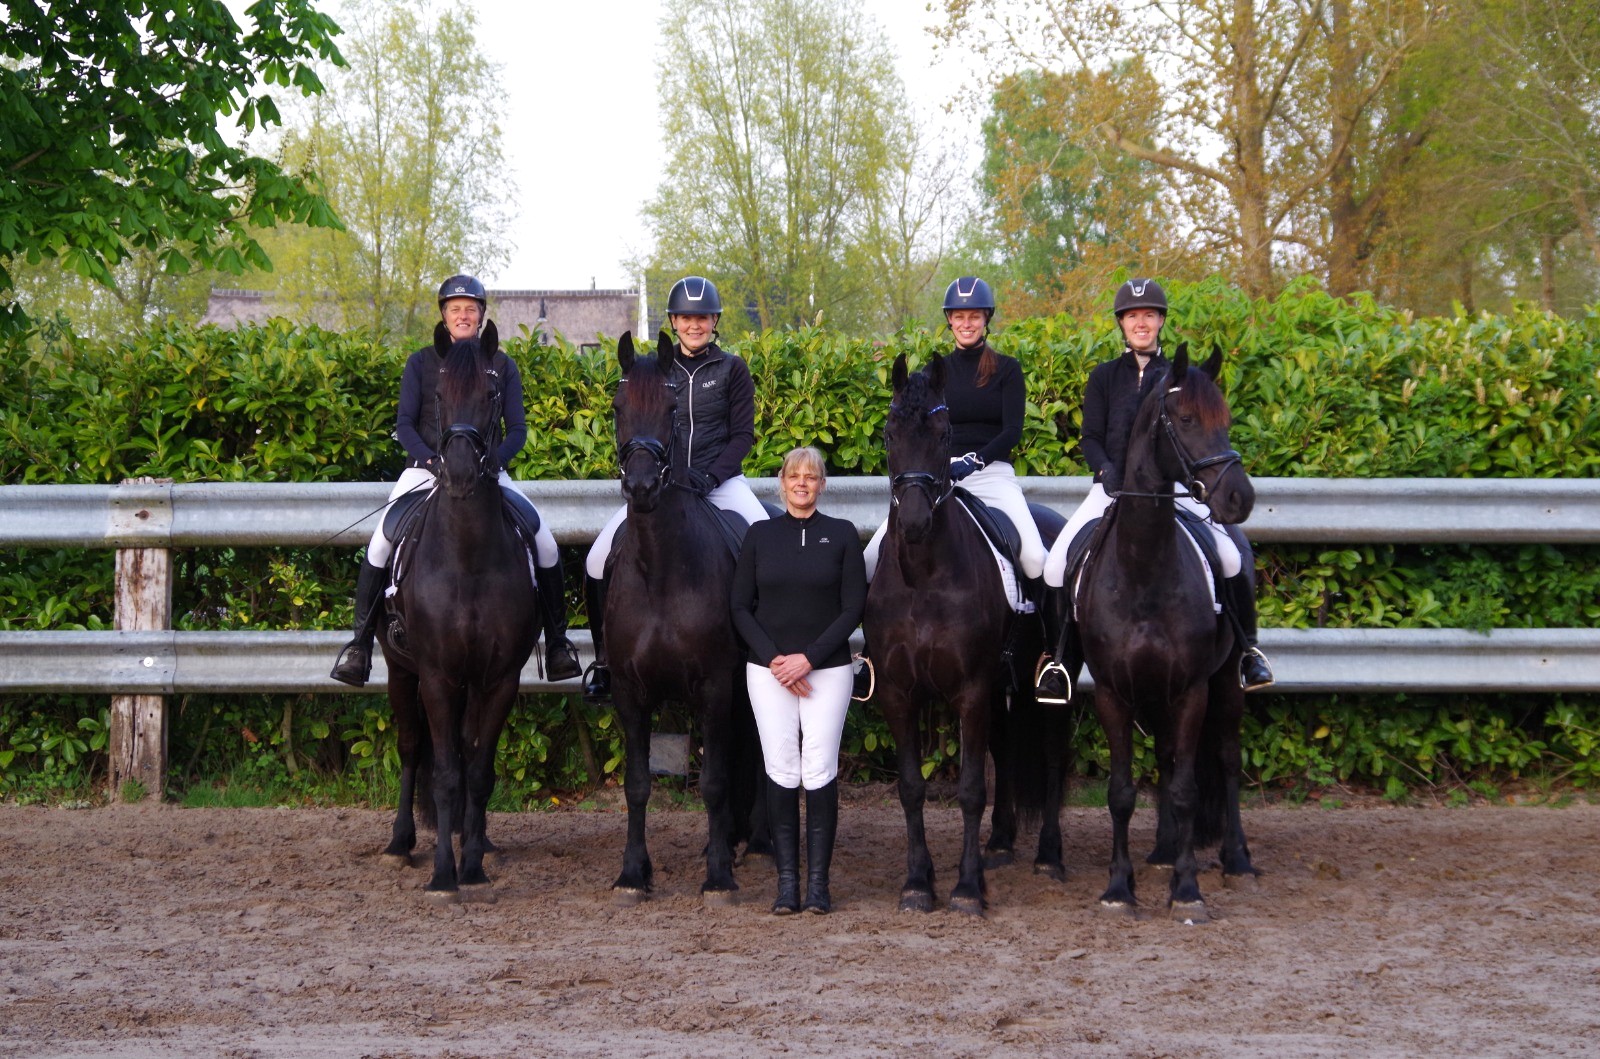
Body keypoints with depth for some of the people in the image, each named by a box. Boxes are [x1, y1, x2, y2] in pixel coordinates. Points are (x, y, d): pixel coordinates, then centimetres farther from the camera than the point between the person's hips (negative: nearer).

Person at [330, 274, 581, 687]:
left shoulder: (502, 366, 6)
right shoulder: (421, 363, 3)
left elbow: (516, 429, 2)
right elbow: (404, 424, -2)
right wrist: (433, 460, -19)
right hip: (426, 469, -1)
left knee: (545, 545, -13)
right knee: (380, 544, -21)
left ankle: (557, 642, 0)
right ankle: (361, 641, -12)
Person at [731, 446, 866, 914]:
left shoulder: (843, 536, 2)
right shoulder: (760, 536, 6)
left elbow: (853, 608, -3)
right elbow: (741, 608, 3)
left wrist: (809, 657, -12)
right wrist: (774, 659, -10)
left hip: (827, 669, -1)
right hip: (768, 670, 1)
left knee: (820, 771, -4)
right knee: (781, 771, 0)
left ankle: (818, 881, 2)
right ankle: (786, 880, 5)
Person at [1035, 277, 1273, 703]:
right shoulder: (1104, 377, 12)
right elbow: (1091, 437, 6)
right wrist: (1107, 472, -15)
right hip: (1113, 488, 1)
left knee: (1233, 556, -20)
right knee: (1057, 563, -18)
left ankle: (1247, 648, 1)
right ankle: (1059, 657, -1)